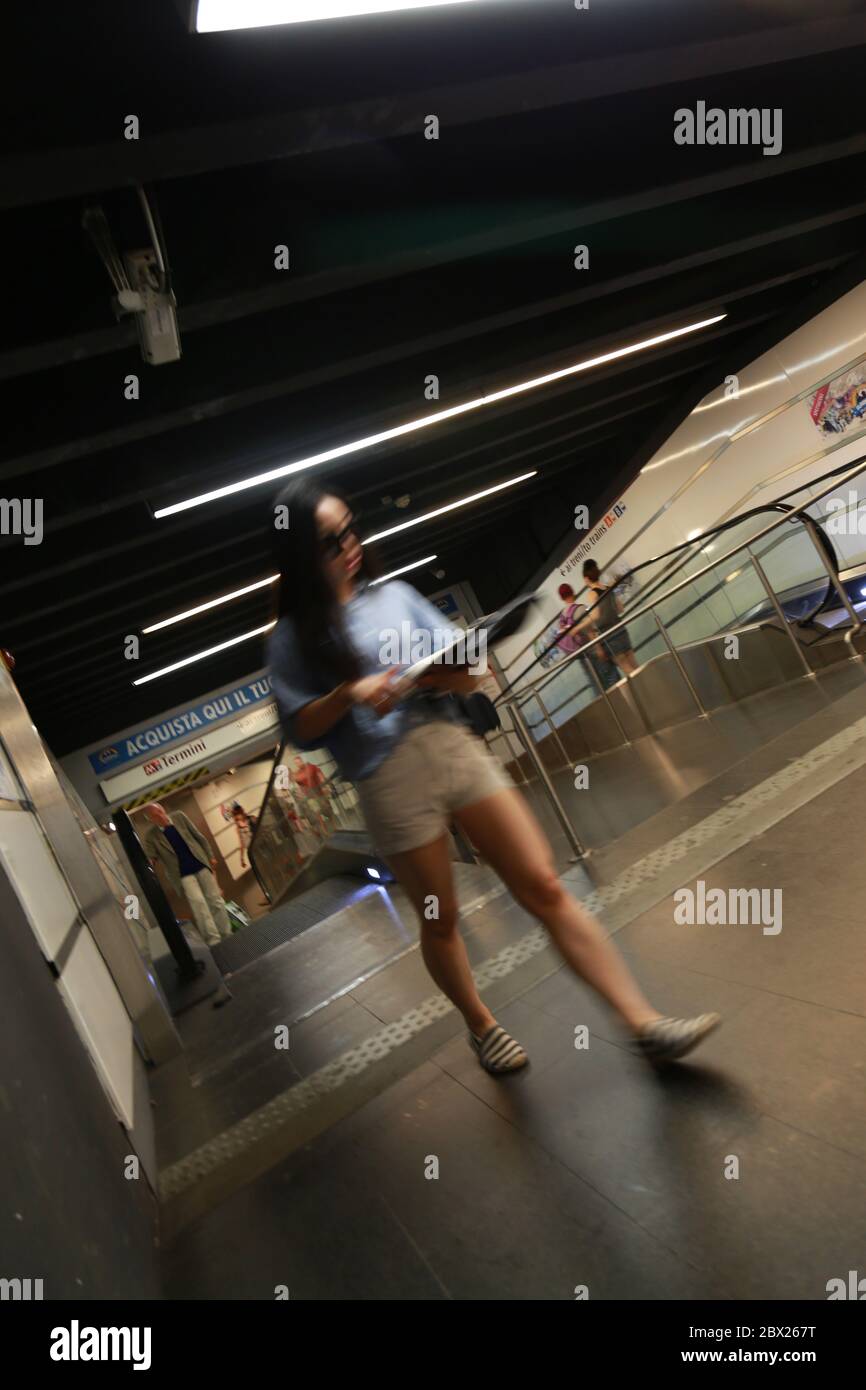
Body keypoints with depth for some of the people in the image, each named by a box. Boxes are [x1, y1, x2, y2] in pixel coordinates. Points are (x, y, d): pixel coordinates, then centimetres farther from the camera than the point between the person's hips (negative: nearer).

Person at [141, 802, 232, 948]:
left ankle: (226, 934, 19)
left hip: (200, 865, 3)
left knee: (215, 899, 7)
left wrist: (209, 856, 8)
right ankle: (213, 939, -12)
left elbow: (199, 837, 7)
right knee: (197, 902, -17)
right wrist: (149, 862, -31)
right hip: (183, 873, -3)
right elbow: (149, 858, -7)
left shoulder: (179, 816, 0)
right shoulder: (151, 836, -7)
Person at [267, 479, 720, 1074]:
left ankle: (646, 1023, 3)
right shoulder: (293, 638, 3)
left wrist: (443, 674, -13)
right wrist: (348, 695, -17)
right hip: (389, 780, -2)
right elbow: (300, 729, -1)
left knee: (546, 889, -2)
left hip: (452, 745, 2)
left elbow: (462, 670, 9)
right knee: (440, 918, 12)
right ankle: (482, 1026, 38)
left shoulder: (395, 594, 10)